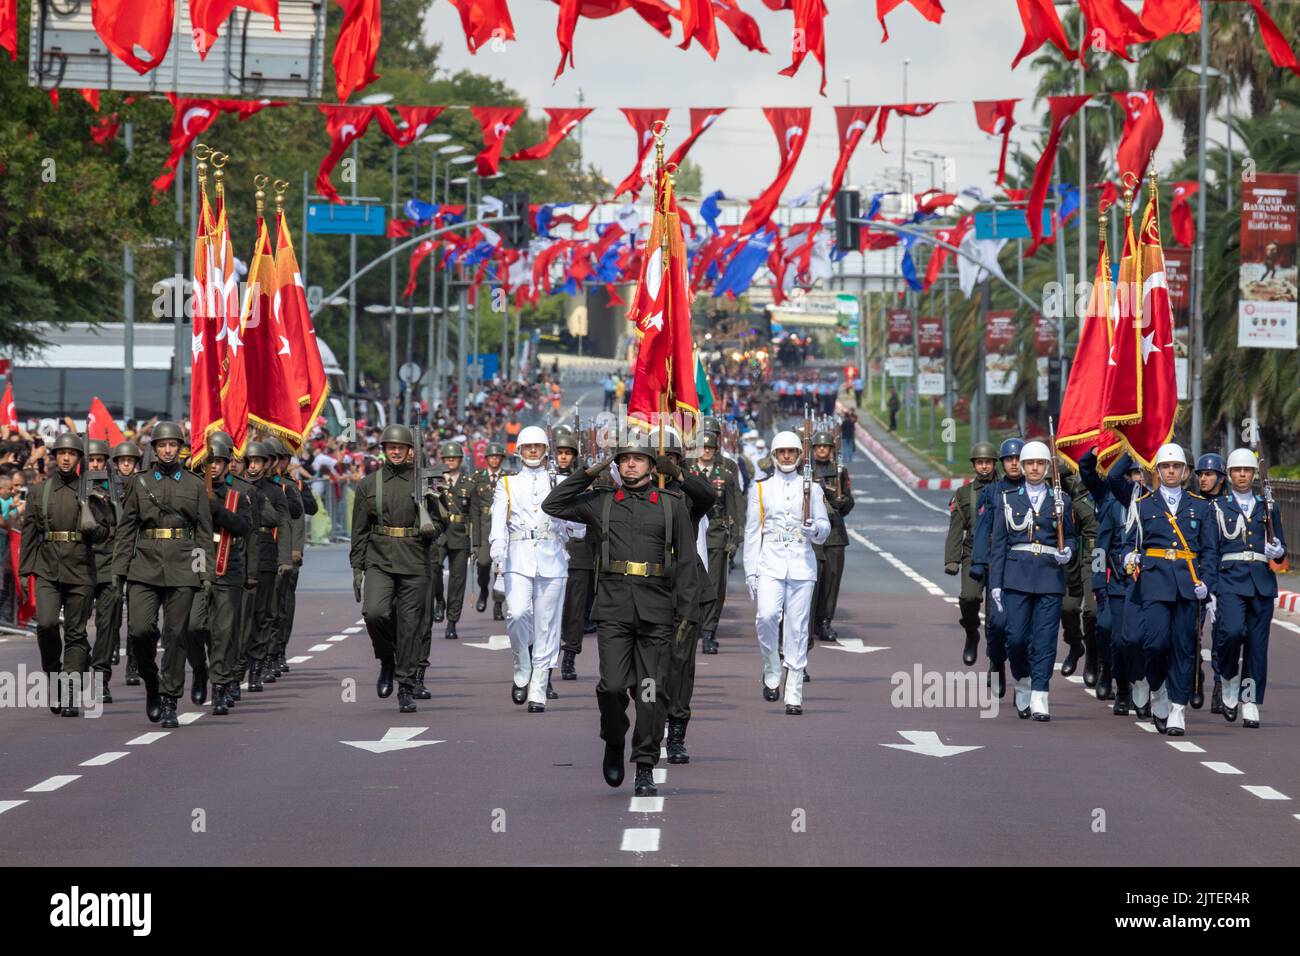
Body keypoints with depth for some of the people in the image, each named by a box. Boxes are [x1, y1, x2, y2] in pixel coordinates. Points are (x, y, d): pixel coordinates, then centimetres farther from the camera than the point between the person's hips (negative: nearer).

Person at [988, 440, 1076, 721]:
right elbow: (998, 545, 7)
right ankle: (1022, 684, 19)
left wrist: (1067, 552, -7)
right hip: (1017, 576, 0)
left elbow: (1070, 537, 17)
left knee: (1045, 639, -5)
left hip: (1050, 576, 0)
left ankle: (1039, 699, -6)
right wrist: (995, 583, 2)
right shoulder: (1008, 500, 9)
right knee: (1016, 637, -6)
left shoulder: (1061, 500, 10)